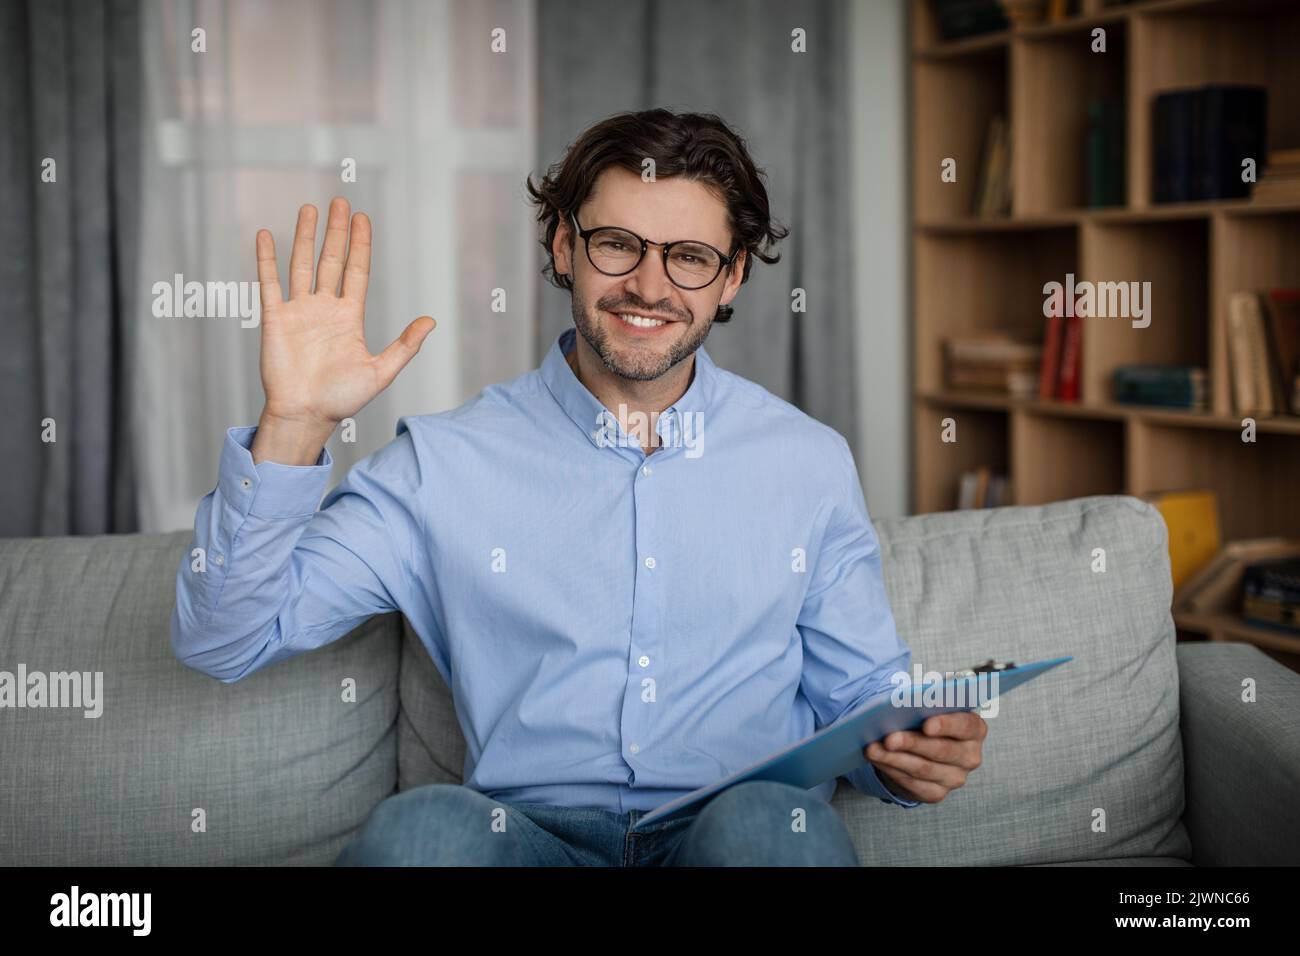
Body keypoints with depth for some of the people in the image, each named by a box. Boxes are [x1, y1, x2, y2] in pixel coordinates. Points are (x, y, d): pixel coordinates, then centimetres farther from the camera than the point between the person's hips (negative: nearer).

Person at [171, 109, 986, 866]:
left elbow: (859, 697, 17)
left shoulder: (813, 462, 10)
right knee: (424, 824, -33)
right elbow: (222, 642, -1)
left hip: (749, 832, 1)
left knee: (770, 820, -34)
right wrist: (293, 427, -14)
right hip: (533, 834, 0)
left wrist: (908, 752, -8)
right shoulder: (444, 462, 4)